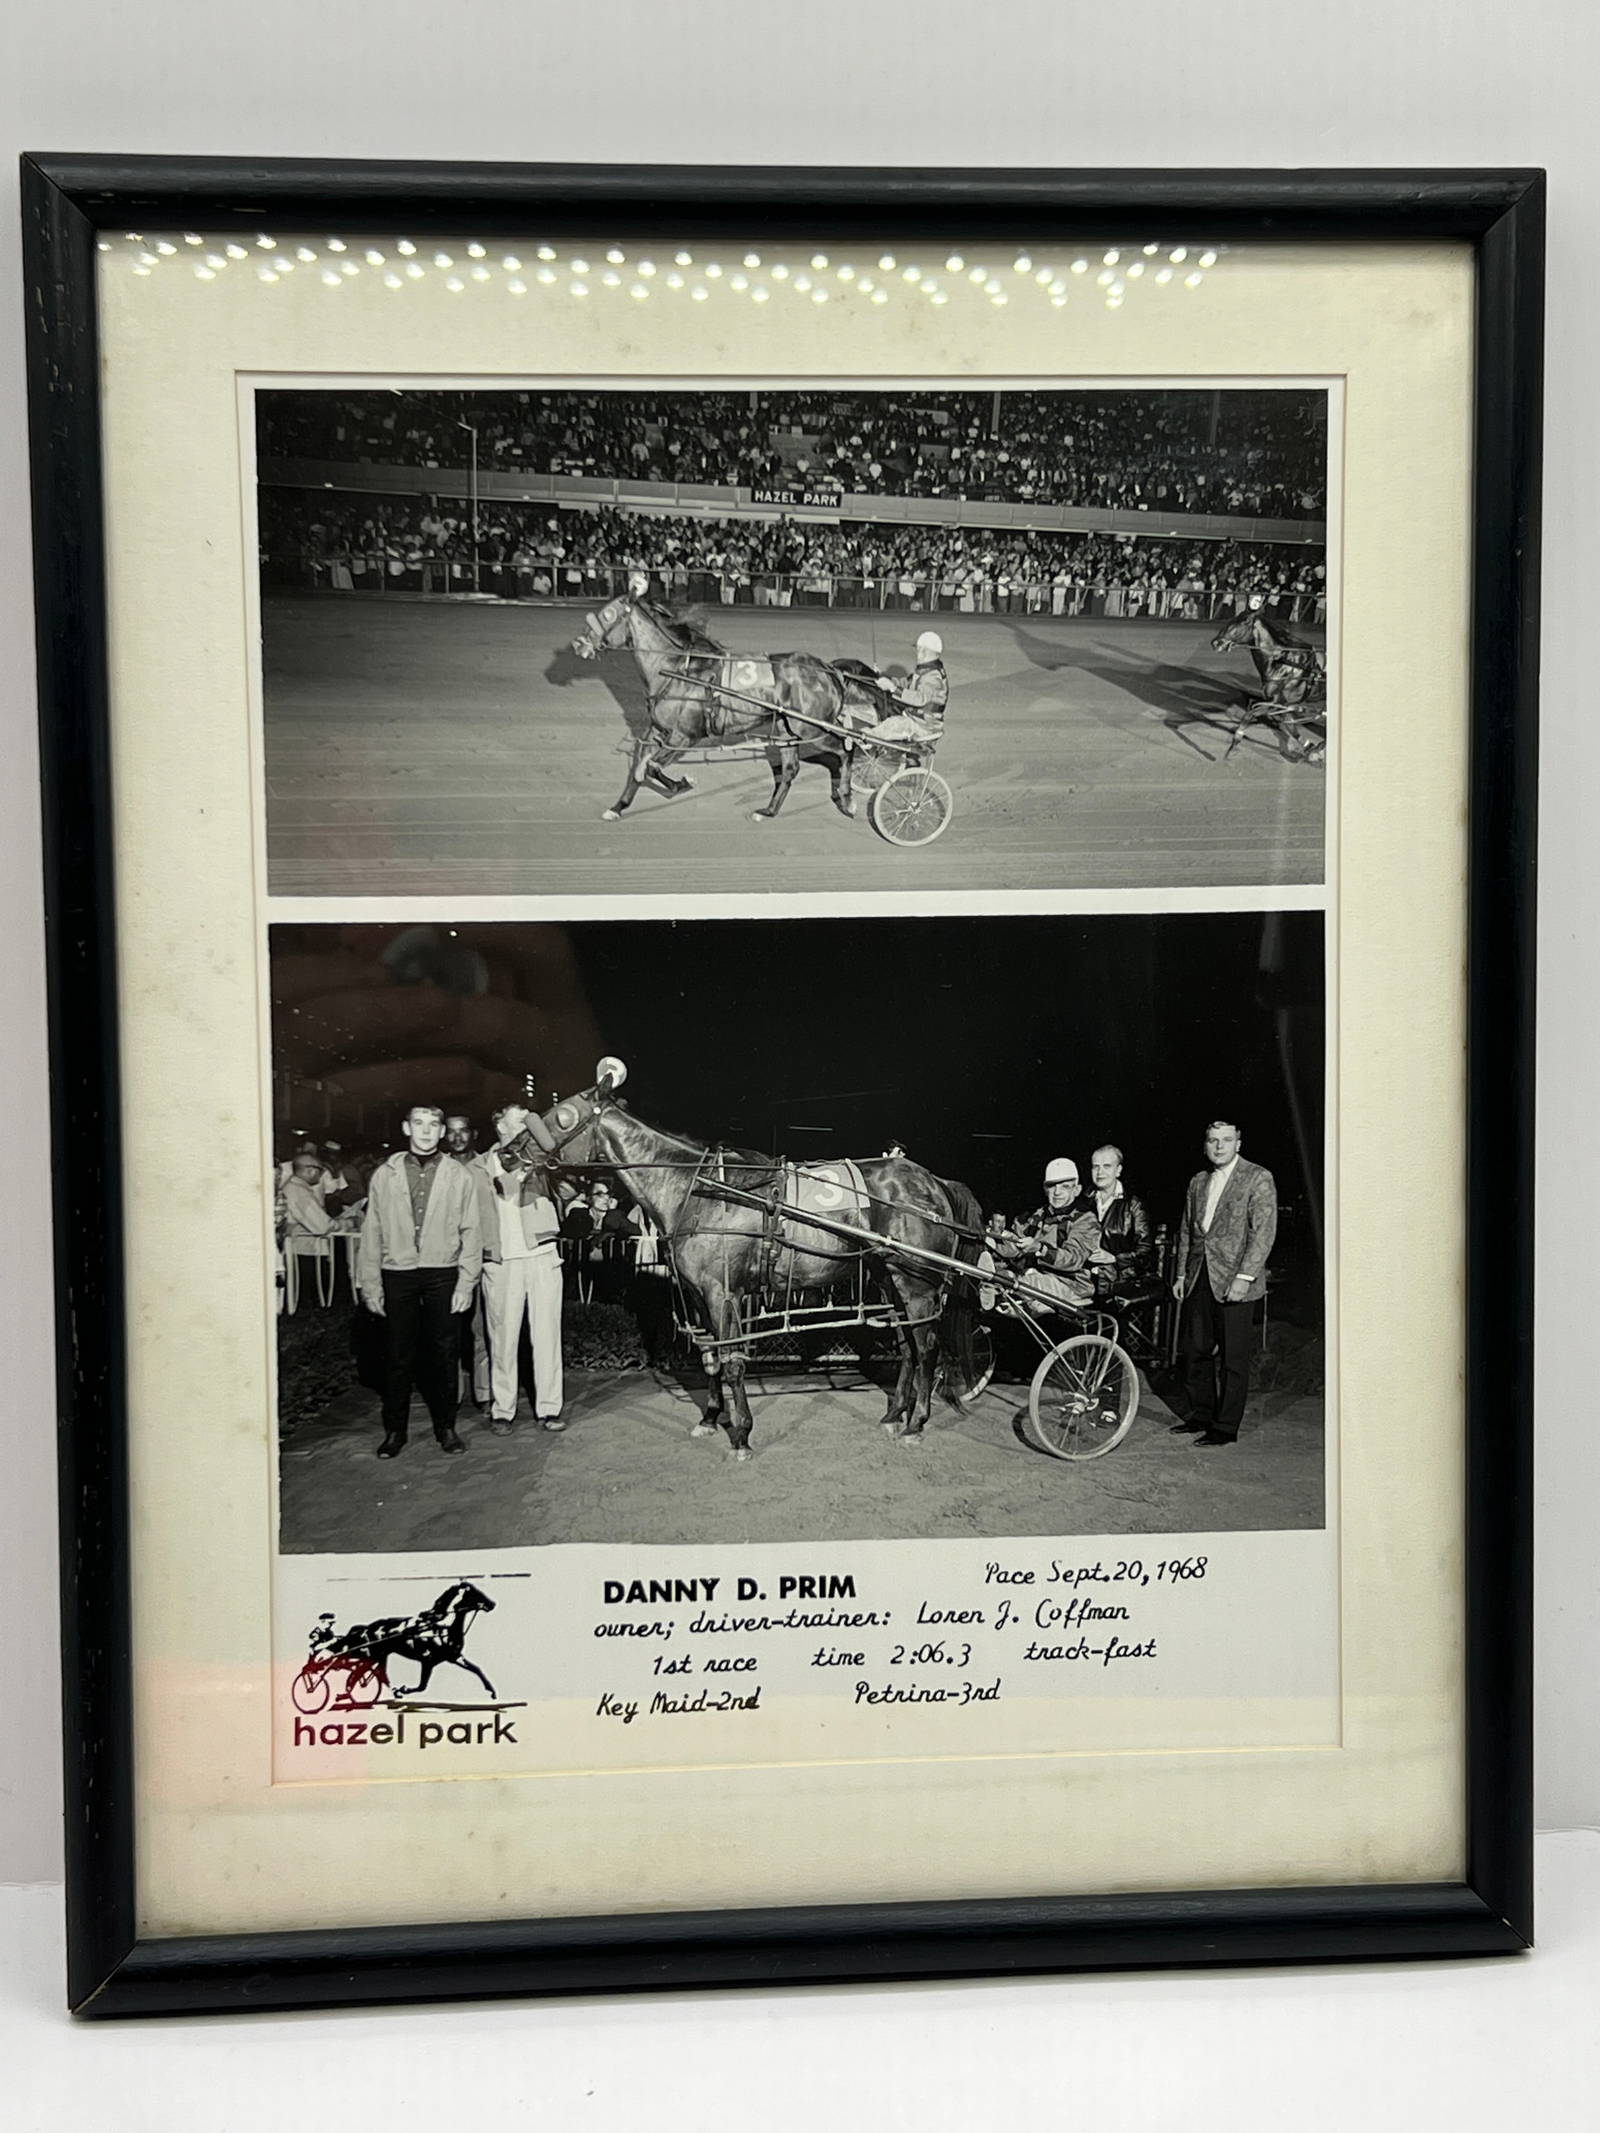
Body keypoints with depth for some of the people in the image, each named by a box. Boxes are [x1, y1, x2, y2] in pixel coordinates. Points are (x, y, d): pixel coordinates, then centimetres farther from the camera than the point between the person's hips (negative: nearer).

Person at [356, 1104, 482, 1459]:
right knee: (398, 1356, 5)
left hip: (443, 1275, 0)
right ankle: (395, 1430, 16)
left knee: (444, 1353, 5)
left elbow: (471, 1233, 3)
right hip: (397, 1274, 0)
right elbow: (371, 1233, 6)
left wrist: (466, 1283, -4)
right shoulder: (384, 1176, 5)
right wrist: (370, 1284, 1)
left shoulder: (459, 1176, 3)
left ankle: (446, 1427, 18)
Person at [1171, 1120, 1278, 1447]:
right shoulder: (1198, 1181, 15)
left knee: (1232, 1358, -1)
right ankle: (1201, 1414, 25)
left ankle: (1226, 1427, 8)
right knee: (1195, 1350, 10)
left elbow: (1264, 1232, -10)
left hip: (1234, 1283, -6)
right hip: (1199, 1280, 6)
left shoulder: (1258, 1178, -4)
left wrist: (1245, 1277, -17)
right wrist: (1182, 1274, 14)